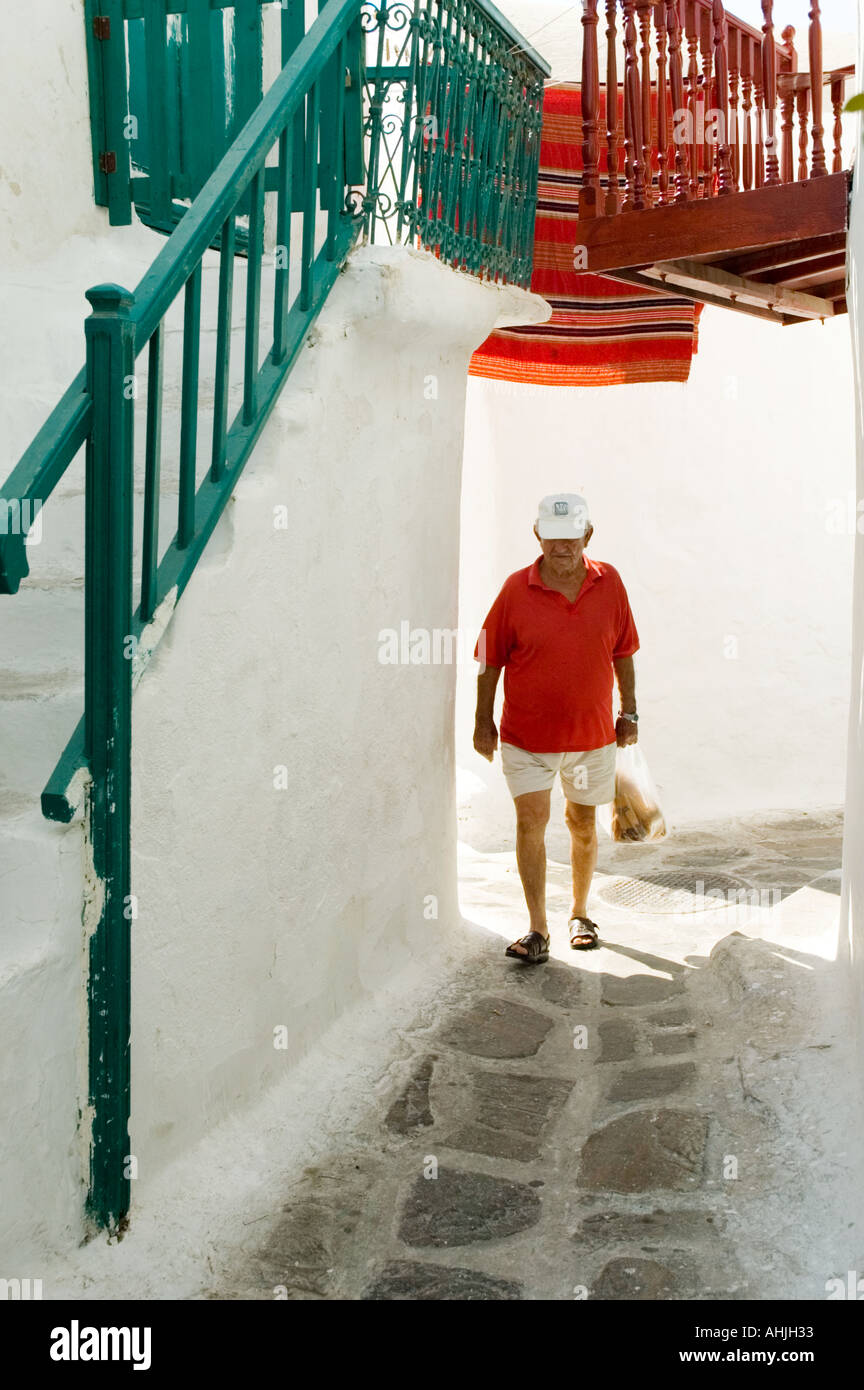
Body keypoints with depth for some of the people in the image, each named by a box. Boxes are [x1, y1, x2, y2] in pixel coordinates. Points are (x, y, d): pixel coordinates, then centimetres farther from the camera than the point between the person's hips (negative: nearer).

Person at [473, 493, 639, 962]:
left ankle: (579, 914, 34)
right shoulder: (516, 589, -8)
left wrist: (629, 712, 8)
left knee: (582, 824, 15)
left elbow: (622, 653, 8)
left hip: (593, 734, 2)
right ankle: (537, 929, 3)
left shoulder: (609, 582, -2)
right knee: (531, 823, -7)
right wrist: (484, 720, -2)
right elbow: (490, 659, -2)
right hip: (526, 734, -2)